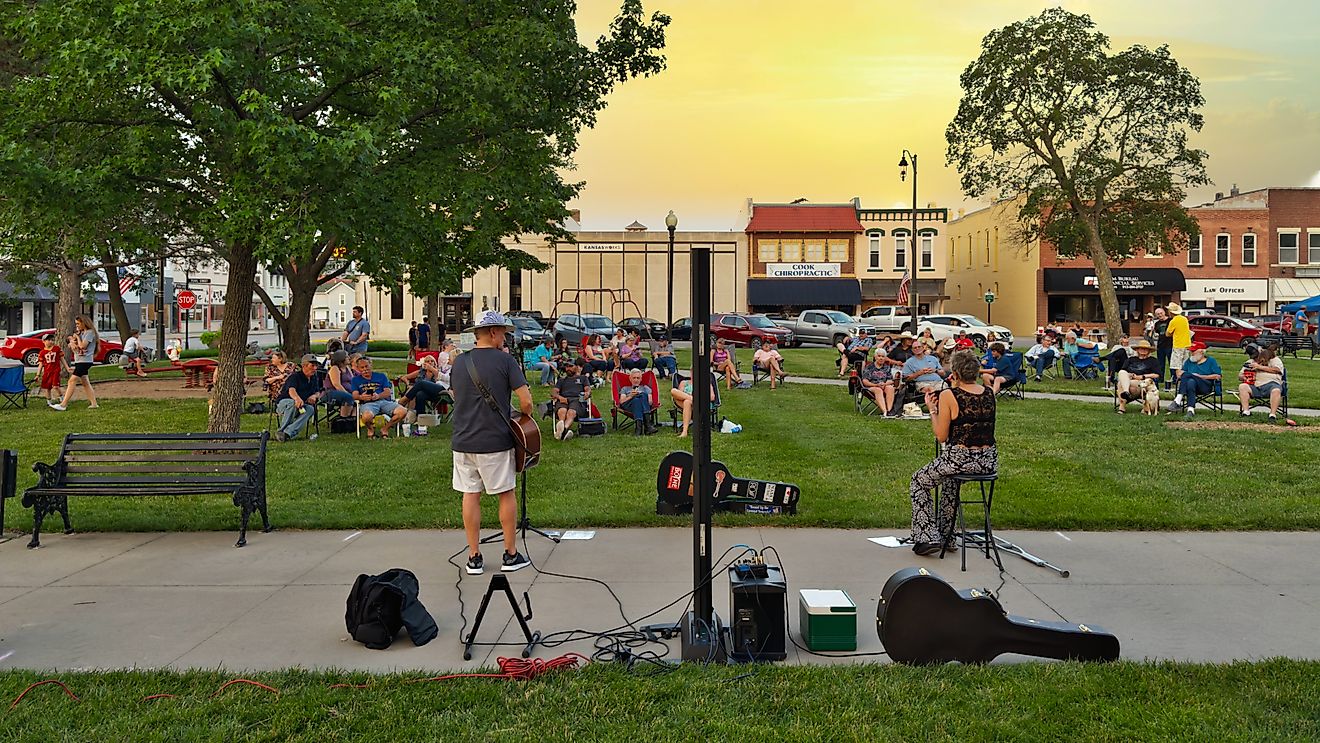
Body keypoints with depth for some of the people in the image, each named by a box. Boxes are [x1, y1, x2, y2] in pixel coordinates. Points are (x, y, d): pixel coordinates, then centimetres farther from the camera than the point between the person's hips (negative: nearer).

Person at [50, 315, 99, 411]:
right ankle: (94, 404, 9)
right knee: (85, 383, 8)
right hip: (79, 361, 10)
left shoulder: (90, 332, -10)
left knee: (72, 381, -12)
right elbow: (71, 345, 21)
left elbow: (82, 345, -19)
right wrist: (72, 342, -2)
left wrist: (77, 337, -4)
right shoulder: (81, 332, 18)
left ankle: (63, 405, -14)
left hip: (85, 361, -10)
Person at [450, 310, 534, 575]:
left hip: (463, 441, 4)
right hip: (495, 441, -4)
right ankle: (511, 555, 15)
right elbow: (526, 401, -12)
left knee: (470, 495, 9)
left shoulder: (460, 363, 7)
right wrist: (522, 420, 5)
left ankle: (474, 557, 13)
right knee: (506, 495, 8)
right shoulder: (505, 360, -8)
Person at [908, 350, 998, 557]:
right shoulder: (989, 393, 5)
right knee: (950, 479, 37)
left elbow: (941, 436, -7)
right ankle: (946, 535, 40)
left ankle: (928, 538, 12)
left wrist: (932, 409, 6)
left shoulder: (948, 396, -10)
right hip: (989, 461, 6)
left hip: (960, 458, -6)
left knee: (919, 482, 20)